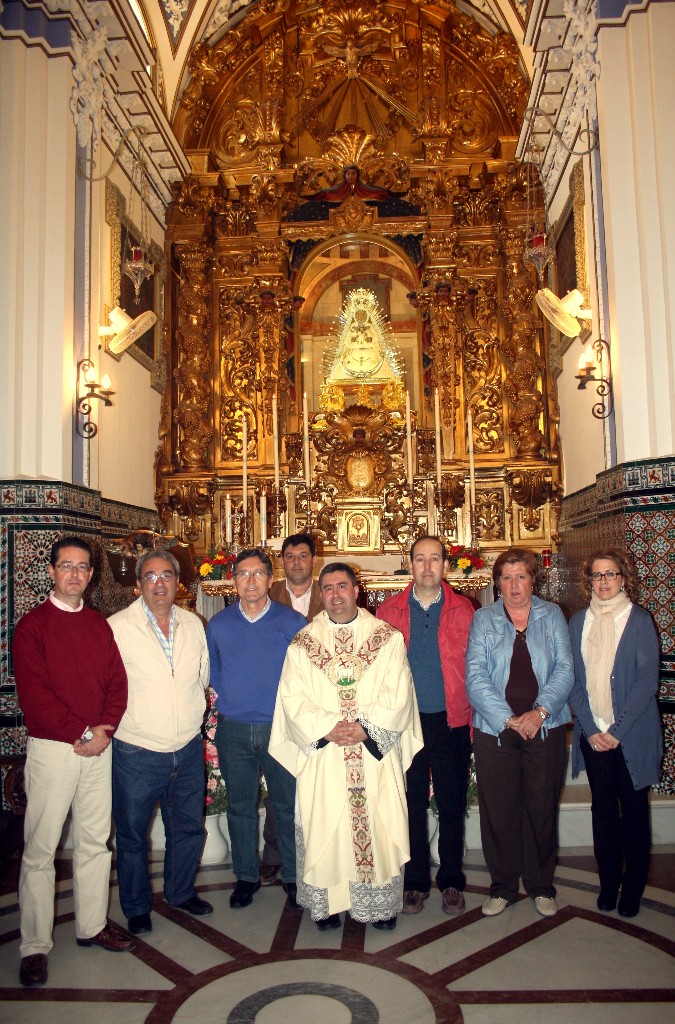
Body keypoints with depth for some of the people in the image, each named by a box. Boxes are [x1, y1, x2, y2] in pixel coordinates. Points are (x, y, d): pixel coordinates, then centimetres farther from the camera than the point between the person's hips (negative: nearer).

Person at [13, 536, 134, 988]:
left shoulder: (99, 625, 11)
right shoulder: (32, 625, -5)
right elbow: (33, 692, -12)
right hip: (51, 747, -5)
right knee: (40, 849, 2)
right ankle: (35, 946, 15)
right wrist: (80, 733, -14)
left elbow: (118, 680, 7)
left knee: (96, 841, 13)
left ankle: (92, 925, 28)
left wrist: (105, 729, -8)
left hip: (99, 746, 5)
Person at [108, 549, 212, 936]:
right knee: (132, 835, 13)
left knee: (189, 828, 18)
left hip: (188, 749, 4)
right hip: (137, 753, -4)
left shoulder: (193, 624, 3)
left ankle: (182, 892, 42)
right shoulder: (117, 627, -12)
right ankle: (137, 906, 35)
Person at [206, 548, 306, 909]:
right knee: (240, 806, 12)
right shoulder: (218, 624, 3)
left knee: (288, 805, 7)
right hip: (233, 730, 2)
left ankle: (292, 876, 25)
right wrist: (225, 698, 9)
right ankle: (246, 876, 29)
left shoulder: (293, 622, -4)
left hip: (280, 728, -2)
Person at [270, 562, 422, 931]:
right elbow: (292, 697, -3)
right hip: (322, 754, 1)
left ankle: (381, 904, 22)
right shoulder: (302, 643, 4)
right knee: (323, 827, 5)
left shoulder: (388, 638, 2)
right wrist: (327, 727, -16)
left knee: (379, 825, 5)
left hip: (376, 753, 0)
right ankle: (327, 903, 22)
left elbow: (398, 694, -4)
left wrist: (365, 727, -16)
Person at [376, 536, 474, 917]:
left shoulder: (463, 610, 1)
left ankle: (452, 881, 28)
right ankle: (416, 881, 26)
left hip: (452, 723, 0)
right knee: (411, 804, 10)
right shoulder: (389, 611, 2)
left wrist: (473, 718, -2)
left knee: (452, 804, 10)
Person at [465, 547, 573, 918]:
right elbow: (475, 676, -4)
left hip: (545, 730, 1)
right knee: (498, 811, 6)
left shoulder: (552, 616, 7)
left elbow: (564, 669, 0)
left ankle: (541, 886, 28)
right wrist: (507, 720, -14)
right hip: (495, 731, 0)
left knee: (542, 809, 9)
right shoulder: (483, 619, 4)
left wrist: (539, 711, -14)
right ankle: (502, 886, 24)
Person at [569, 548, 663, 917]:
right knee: (602, 808, 11)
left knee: (633, 810, 8)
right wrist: (590, 729, -6)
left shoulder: (639, 620, -5)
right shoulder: (578, 622, 5)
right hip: (593, 735, 3)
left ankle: (633, 887, 23)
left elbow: (647, 680, -9)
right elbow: (573, 679, 3)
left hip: (631, 734, -3)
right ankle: (608, 882, 25)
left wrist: (618, 730, -13)